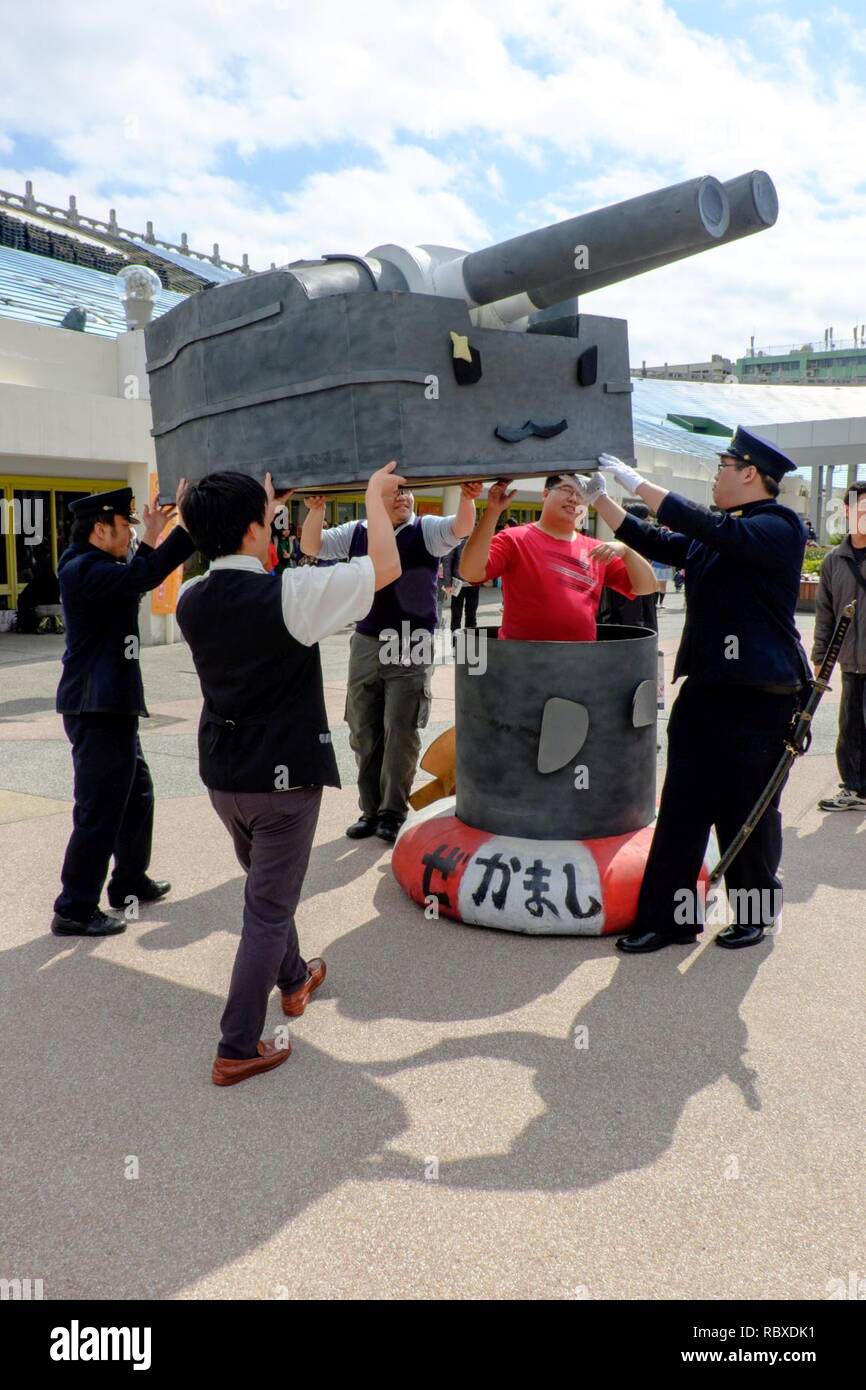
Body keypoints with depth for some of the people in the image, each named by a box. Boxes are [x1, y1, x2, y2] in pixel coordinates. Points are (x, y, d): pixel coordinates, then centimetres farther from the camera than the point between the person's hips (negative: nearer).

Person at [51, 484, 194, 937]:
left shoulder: (95, 568, 15)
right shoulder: (83, 570, -18)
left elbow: (131, 579, 30)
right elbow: (143, 577, -32)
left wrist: (150, 539, 19)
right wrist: (188, 528, -30)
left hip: (112, 706, 11)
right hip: (97, 708, -11)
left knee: (136, 796, 21)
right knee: (99, 811, -4)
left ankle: (130, 882, 35)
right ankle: (74, 910, 6)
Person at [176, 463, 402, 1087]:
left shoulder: (192, 600, -2)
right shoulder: (288, 595, -21)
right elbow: (386, 567, -15)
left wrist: (265, 508, 27)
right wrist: (376, 495, -1)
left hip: (222, 775, 7)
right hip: (282, 778, -7)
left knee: (268, 886, 27)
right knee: (268, 909, 4)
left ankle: (294, 978, 47)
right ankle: (238, 1049, 12)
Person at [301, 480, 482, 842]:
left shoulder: (426, 530, -3)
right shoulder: (357, 532, 6)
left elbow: (462, 527, -19)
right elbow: (310, 547, 5)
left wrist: (467, 498, -38)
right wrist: (316, 511, -12)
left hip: (411, 648, -4)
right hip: (365, 644, 4)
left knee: (400, 730, -3)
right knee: (363, 732, 10)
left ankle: (393, 813, 9)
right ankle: (371, 809, 22)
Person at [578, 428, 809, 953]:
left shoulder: (779, 528, -10)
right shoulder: (719, 536, 16)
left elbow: (708, 529, -25)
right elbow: (652, 541, 24)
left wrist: (634, 480, -20)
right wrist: (600, 498, 19)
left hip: (758, 696, -7)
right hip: (704, 688, 8)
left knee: (749, 814, 6)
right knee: (681, 810, 6)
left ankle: (757, 914, 25)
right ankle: (668, 917, 13)